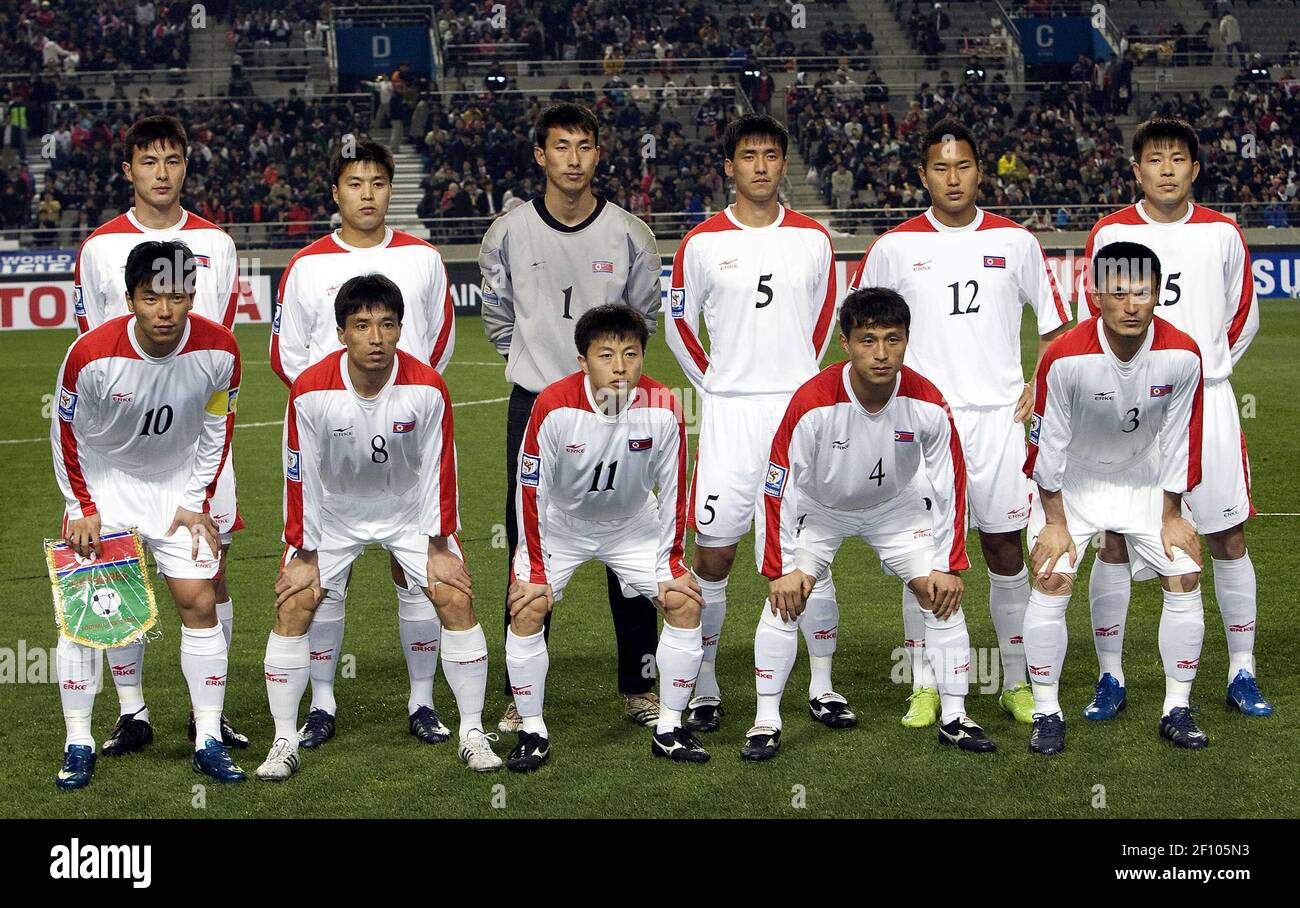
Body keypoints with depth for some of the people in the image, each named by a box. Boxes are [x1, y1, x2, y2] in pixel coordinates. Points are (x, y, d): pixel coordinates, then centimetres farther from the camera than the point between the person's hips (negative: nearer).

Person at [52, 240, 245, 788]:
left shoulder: (219, 349, -19)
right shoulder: (91, 354, -25)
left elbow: (217, 428, -2)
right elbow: (66, 434, -9)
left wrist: (197, 502, -3)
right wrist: (84, 509, -8)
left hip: (178, 485, 2)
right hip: (103, 482, -1)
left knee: (199, 601, -5)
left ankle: (209, 743, 5)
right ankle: (78, 746, 6)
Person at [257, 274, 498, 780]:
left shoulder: (427, 388, -22)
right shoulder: (310, 391, -24)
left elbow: (437, 471, -11)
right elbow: (301, 476, -14)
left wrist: (438, 546, -9)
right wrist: (302, 554, -11)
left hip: (409, 509, 0)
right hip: (334, 510, 0)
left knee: (457, 600, -11)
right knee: (292, 606, -11)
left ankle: (473, 734, 1)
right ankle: (284, 743, 0)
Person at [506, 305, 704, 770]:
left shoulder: (663, 408, -25)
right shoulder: (554, 406, -29)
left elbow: (673, 490, -11)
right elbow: (531, 490, -19)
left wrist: (672, 563, -7)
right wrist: (535, 570, -17)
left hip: (635, 525, 2)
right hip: (561, 524, -2)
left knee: (686, 604, -9)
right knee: (526, 608, -17)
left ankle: (668, 729, 5)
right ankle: (533, 732, 0)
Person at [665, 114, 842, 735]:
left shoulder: (812, 238, 6)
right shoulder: (703, 242, 2)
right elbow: (678, 327, 10)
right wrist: (715, 385, 7)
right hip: (728, 412, -1)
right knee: (713, 554, 0)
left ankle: (822, 688, 13)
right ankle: (705, 690, 12)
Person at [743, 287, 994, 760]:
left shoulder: (928, 404, -26)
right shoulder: (812, 404, -33)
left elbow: (950, 487, -12)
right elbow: (779, 488, -23)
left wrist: (950, 566, -10)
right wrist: (779, 570, -19)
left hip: (896, 508, 2)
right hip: (818, 508, -2)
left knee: (945, 595, -7)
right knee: (785, 599, -14)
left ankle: (955, 718, 7)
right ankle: (766, 723, -1)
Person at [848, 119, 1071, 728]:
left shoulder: (1015, 242, 4)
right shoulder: (895, 246, 2)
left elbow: (1055, 324, 13)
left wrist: (1037, 390, 1)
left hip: (998, 417, 1)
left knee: (1005, 549, 5)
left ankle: (1016, 683, 17)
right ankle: (924, 686, 13)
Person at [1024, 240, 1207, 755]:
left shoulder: (1181, 355, -22)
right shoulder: (1065, 357, -29)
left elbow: (1179, 440, -9)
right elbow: (1048, 442, -18)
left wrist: (1171, 516, -4)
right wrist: (1055, 521, -12)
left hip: (1147, 481, 2)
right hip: (1073, 482, -2)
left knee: (1185, 577, -6)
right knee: (1052, 581, -14)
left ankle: (1177, 710, 7)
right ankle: (1046, 712, -1)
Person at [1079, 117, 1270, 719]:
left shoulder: (1223, 234, 4)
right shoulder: (1108, 234, 1)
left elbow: (1243, 318, 16)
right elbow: (1093, 322, 9)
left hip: (1206, 403, 1)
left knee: (1228, 538, 2)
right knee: (1115, 541, -1)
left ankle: (1242, 675, 13)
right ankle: (1111, 678, 11)